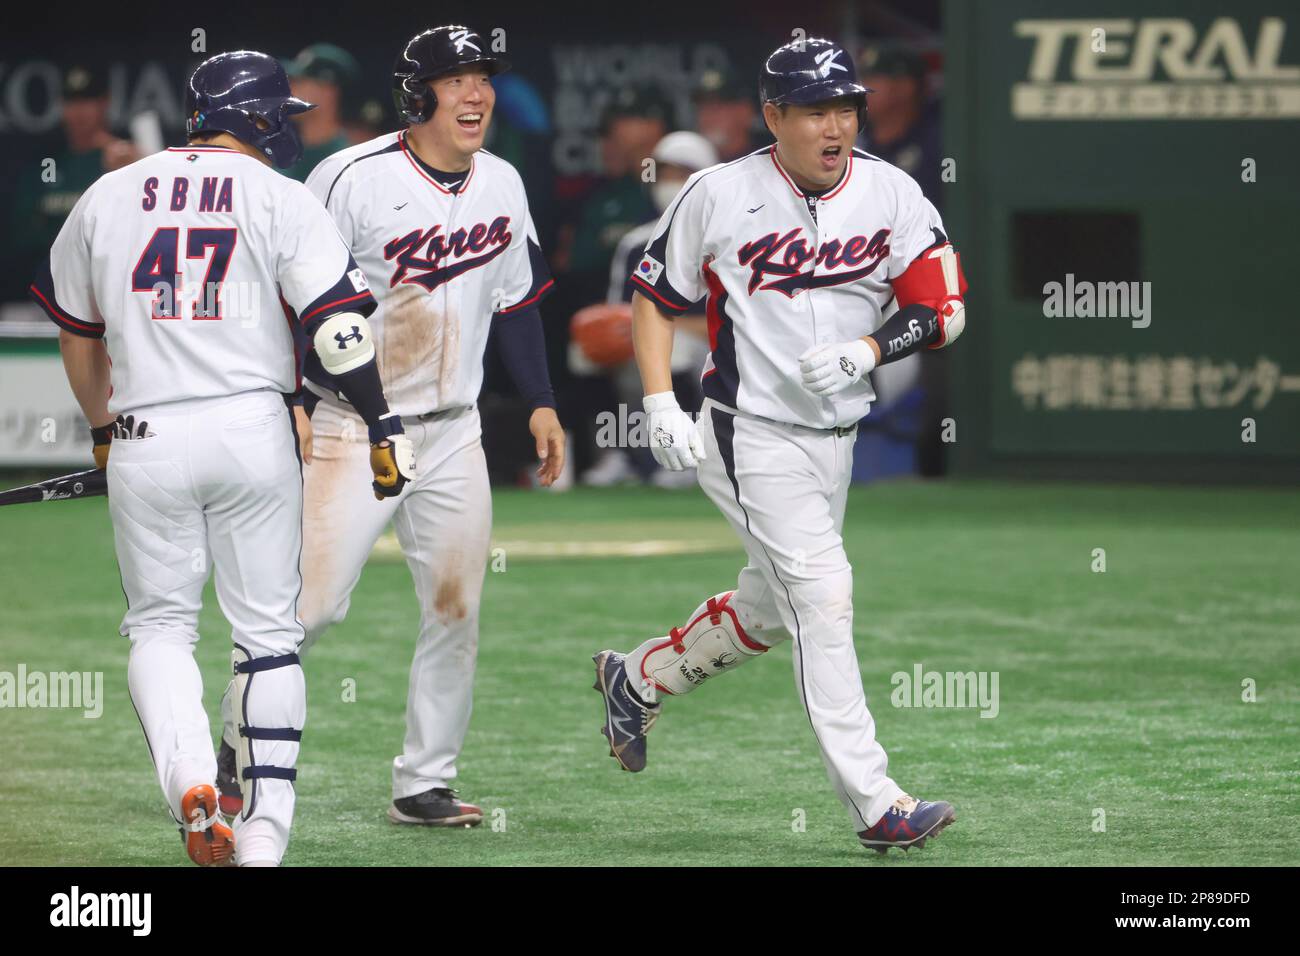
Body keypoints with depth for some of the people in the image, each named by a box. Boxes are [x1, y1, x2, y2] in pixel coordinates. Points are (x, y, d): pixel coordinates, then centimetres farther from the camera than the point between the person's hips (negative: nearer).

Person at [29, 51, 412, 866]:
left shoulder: (107, 197, 11)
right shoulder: (281, 198, 0)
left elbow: (77, 333, 20)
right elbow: (340, 324, -8)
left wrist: (104, 430, 34)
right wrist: (385, 429, -2)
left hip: (145, 438, 2)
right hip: (251, 428, -2)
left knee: (159, 622, 12)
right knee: (268, 629, 8)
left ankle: (190, 781, -12)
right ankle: (266, 822, 3)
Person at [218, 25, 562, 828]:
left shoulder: (503, 186, 6)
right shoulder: (355, 179, -14)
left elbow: (515, 300, 17)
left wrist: (542, 403, 12)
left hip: (454, 432, 6)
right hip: (356, 429, -6)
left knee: (456, 610, 3)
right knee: (313, 600, -10)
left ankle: (424, 785, 13)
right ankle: (242, 747, 10)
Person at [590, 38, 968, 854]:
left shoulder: (892, 195, -1)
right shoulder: (719, 196, -8)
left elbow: (944, 310, -4)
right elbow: (654, 296, 2)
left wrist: (868, 349, -21)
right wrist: (660, 403, -9)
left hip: (834, 440, 5)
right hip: (749, 438, -5)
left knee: (771, 609, 18)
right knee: (822, 593, -17)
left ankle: (637, 681, 44)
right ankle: (873, 804, -19)